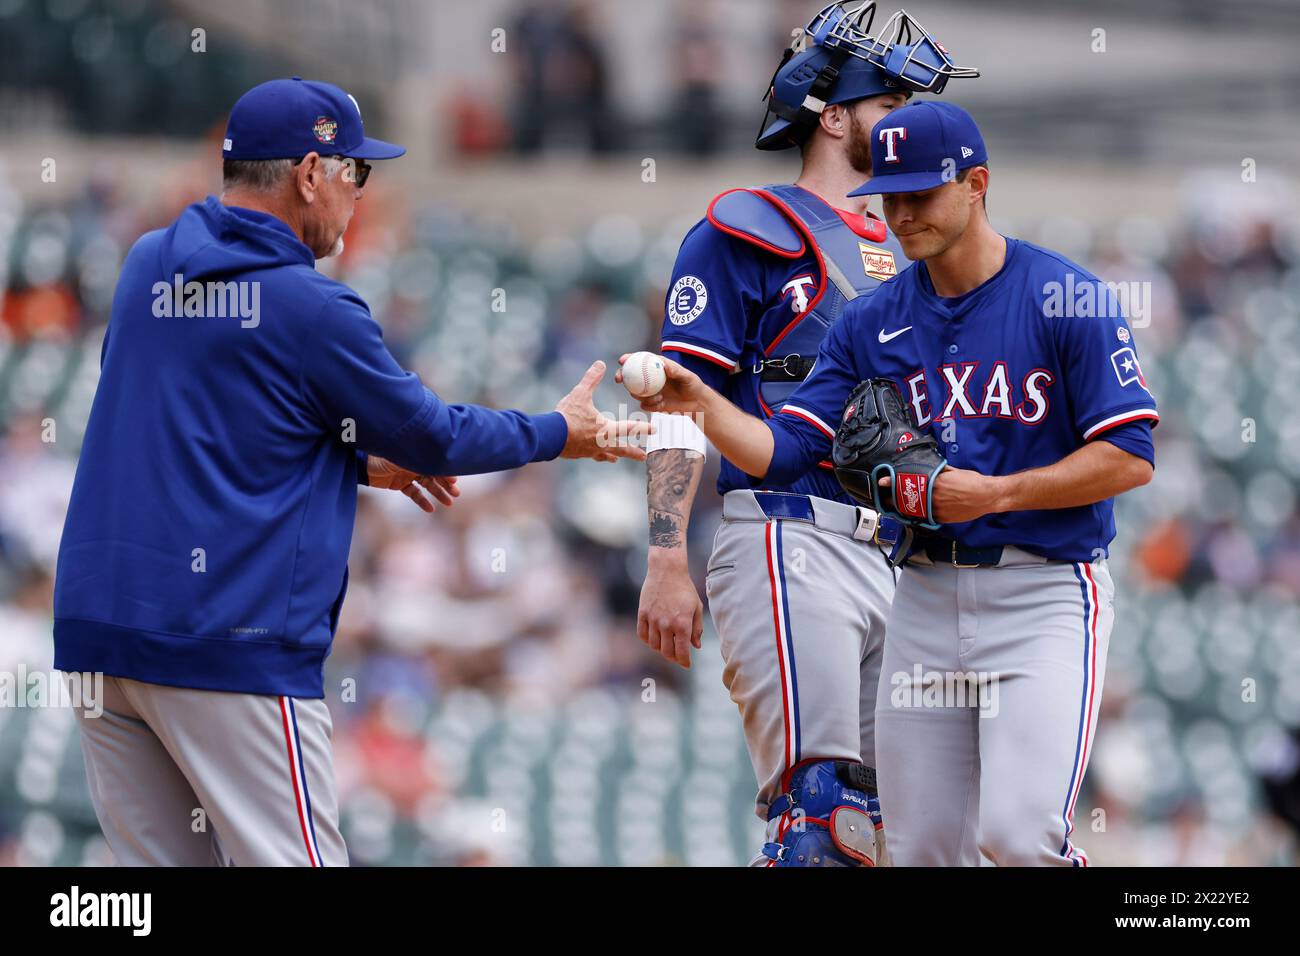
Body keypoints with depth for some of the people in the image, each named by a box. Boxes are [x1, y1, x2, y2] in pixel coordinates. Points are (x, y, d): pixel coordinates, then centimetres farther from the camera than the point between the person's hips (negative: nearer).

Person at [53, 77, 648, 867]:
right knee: (292, 859, -4)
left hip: (95, 623, 7)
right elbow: (433, 436, 1)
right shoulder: (309, 307, -9)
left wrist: (362, 462, 29)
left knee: (159, 859, 9)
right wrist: (559, 433, 18)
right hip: (231, 642, -7)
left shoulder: (147, 268, 11)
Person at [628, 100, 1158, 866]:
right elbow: (784, 454, 2)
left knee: (1018, 832, -20)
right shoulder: (874, 322, 8)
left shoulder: (1068, 299, -7)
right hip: (926, 595, 5)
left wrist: (996, 494, -16)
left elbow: (1129, 458, -10)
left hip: (1043, 596, -5)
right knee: (923, 847, 5)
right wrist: (704, 406, -15)